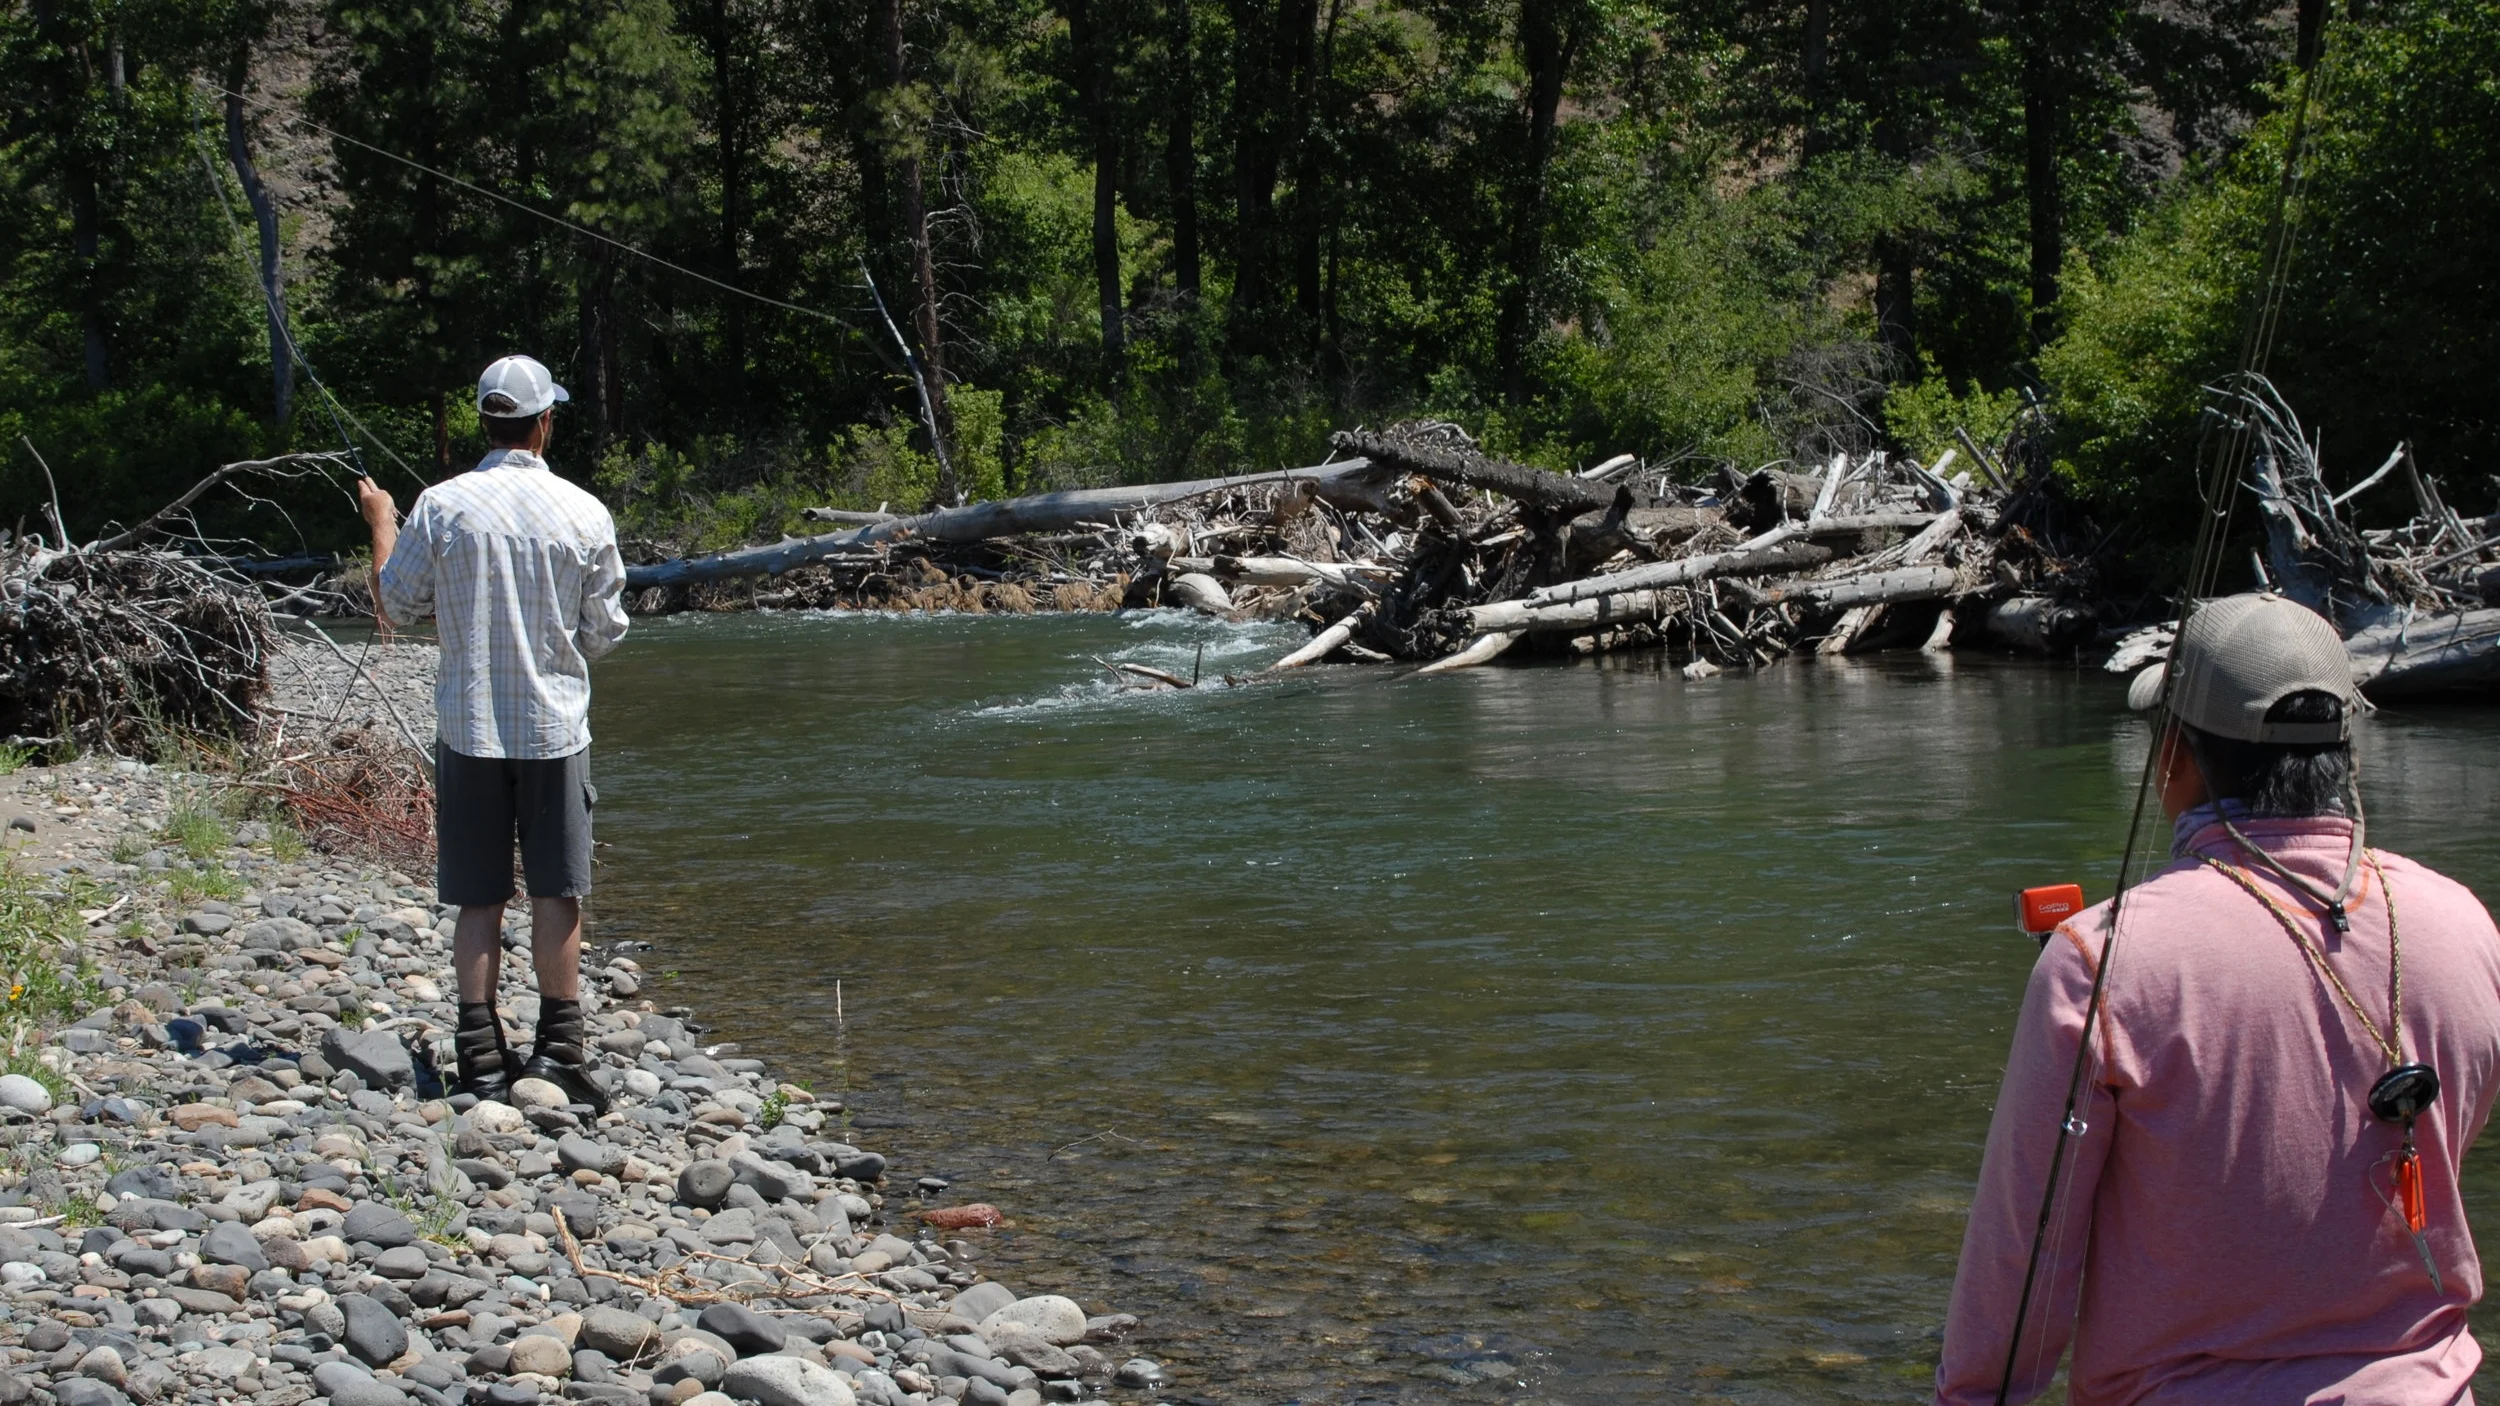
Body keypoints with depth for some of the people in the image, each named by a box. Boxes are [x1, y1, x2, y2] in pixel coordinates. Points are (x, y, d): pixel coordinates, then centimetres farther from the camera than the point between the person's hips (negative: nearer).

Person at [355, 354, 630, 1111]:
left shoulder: (441, 506, -6)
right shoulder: (584, 515, -5)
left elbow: (398, 602, 8)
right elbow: (604, 632, 2)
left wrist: (381, 523, 23)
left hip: (469, 728, 1)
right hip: (555, 727, -1)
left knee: (479, 900, 6)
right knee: (556, 893, 5)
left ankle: (482, 1056, 6)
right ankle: (558, 1049, 5)